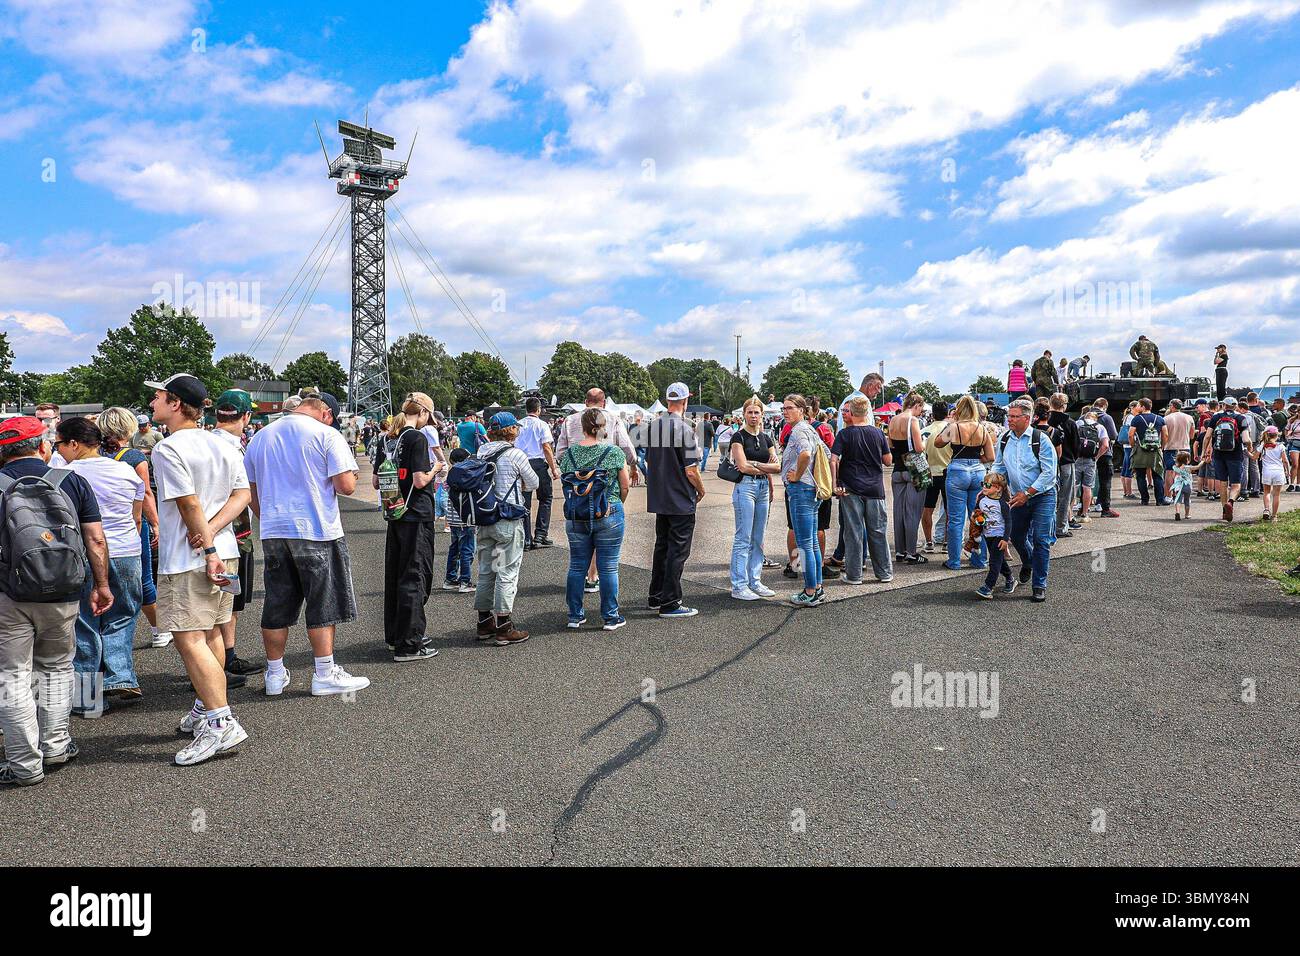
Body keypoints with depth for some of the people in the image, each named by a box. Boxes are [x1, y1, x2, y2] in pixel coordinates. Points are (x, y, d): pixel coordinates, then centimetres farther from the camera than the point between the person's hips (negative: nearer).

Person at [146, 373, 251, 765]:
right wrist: (211, 530, -5)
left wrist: (207, 548, -14)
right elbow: (243, 494, 5)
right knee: (211, 634, 17)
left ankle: (222, 723, -13)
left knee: (189, 639, -9)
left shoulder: (167, 448, -13)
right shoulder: (221, 444, 11)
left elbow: (190, 504, -19)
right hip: (224, 551, 9)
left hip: (187, 560, -9)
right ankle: (205, 708, 30)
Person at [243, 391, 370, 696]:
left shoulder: (259, 437, 12)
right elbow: (346, 485, -14)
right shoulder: (327, 434, -7)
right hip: (316, 532, -5)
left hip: (273, 533, 5)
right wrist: (350, 477, 8)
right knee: (323, 605, 4)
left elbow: (252, 493, 17)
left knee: (276, 606, 12)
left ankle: (275, 675, 20)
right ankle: (325, 674, 8)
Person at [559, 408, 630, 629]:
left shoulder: (569, 453, -1)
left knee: (577, 566, 13)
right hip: (608, 517, -3)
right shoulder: (614, 453, -9)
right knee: (608, 567, 5)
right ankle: (610, 617, 12)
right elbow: (625, 486, -2)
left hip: (575, 517, 3)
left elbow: (564, 484, 7)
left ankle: (575, 615, 21)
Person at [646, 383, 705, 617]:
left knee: (662, 546, 17)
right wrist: (701, 489, 0)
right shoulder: (684, 429, -17)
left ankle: (656, 596, 25)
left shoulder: (653, 426, 4)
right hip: (681, 500, -7)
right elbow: (691, 470, -17)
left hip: (658, 498, 7)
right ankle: (670, 603, 0)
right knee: (678, 549, -1)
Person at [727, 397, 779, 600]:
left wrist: (754, 464, -9)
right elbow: (743, 466, -14)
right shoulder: (738, 436, -5)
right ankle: (738, 586, -1)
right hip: (745, 487, -6)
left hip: (763, 488, 6)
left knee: (758, 539, 10)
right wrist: (766, 468, -4)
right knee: (743, 538, -5)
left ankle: (755, 581, 17)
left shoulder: (766, 438, 13)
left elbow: (777, 466, 4)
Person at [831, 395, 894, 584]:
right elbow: (888, 461, 5)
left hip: (851, 489, -2)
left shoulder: (844, 434, -6)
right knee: (878, 531, 10)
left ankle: (854, 575, 8)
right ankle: (885, 573, 17)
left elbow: (834, 460, -15)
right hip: (875, 489, 2)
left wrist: (835, 484, -10)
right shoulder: (878, 433, 1)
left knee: (853, 532, 3)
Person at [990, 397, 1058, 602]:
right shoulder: (1004, 439, 0)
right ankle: (1028, 564, 48)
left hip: (1042, 495, -5)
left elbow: (1049, 473, -17)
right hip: (1019, 498, 5)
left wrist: (1027, 493, -21)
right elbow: (998, 467, 11)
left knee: (1040, 540, -7)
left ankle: (1039, 586, 2)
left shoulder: (1040, 440, -16)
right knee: (1016, 535, 15)